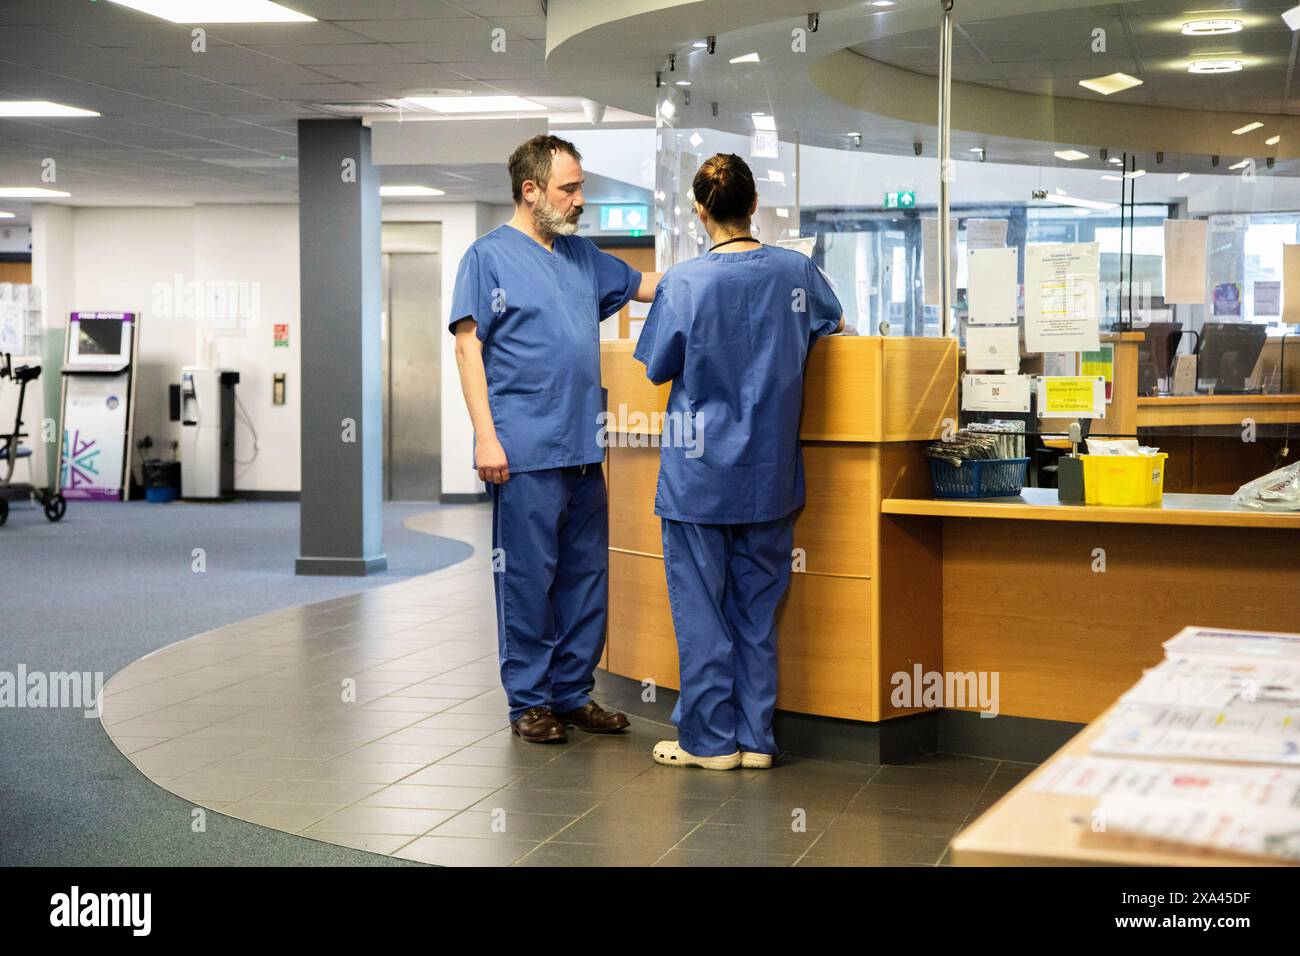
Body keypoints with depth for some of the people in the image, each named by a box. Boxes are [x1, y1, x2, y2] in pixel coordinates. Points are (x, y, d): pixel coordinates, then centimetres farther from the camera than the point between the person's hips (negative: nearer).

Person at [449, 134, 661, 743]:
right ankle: (529, 700, 8)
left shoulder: (581, 256, 17)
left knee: (586, 575, 9)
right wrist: (486, 438, -14)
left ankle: (573, 692, 19)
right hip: (525, 450, -7)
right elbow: (468, 346, -7)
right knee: (527, 577, -2)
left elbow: (646, 286, 28)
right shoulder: (490, 256, -2)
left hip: (583, 450, 7)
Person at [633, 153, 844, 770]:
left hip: (700, 475, -4)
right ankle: (755, 737, 16)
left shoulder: (684, 283, -14)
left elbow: (658, 370, -3)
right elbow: (834, 325, 18)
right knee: (757, 605, 11)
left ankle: (709, 741, 10)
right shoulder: (797, 272, -2)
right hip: (770, 474, 4)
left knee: (700, 607, 5)